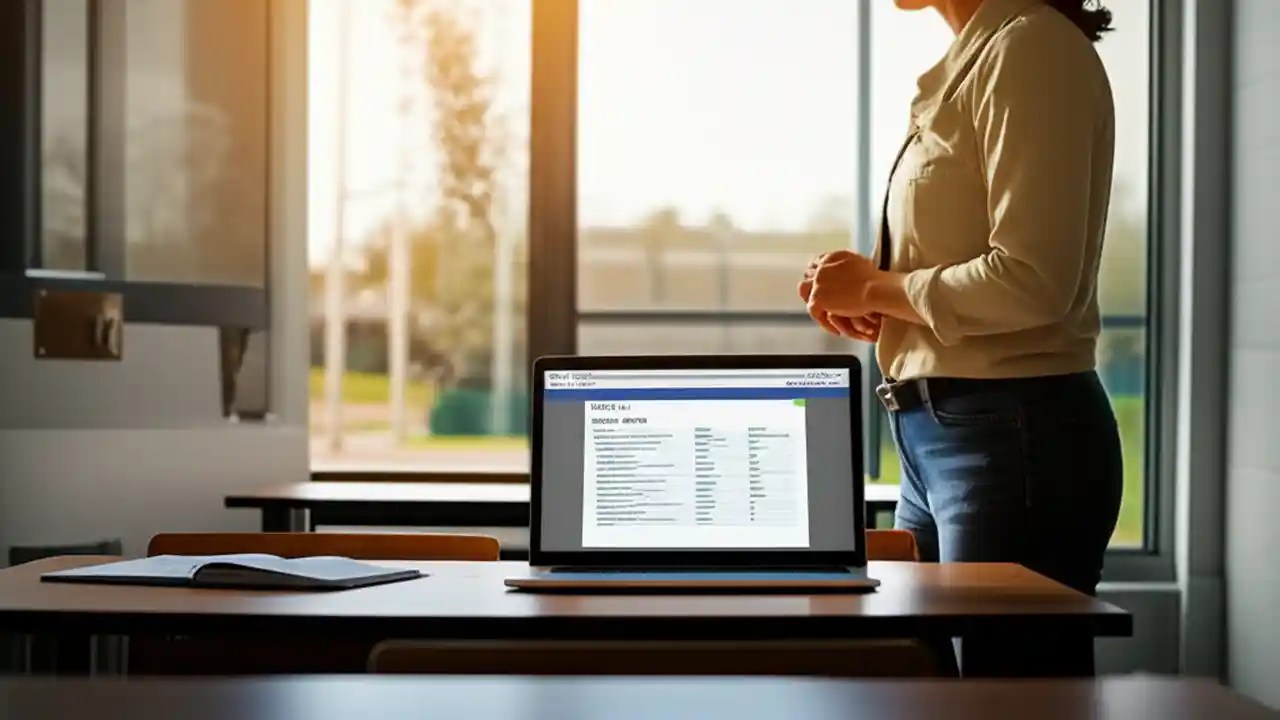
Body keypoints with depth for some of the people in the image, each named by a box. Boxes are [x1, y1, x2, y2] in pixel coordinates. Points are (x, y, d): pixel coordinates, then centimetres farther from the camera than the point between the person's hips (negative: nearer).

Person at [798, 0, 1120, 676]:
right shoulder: (967, 63, 17)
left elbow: (1031, 281, -19)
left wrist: (875, 287, -7)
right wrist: (865, 303, 6)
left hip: (1016, 439, -9)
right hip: (937, 437, 9)